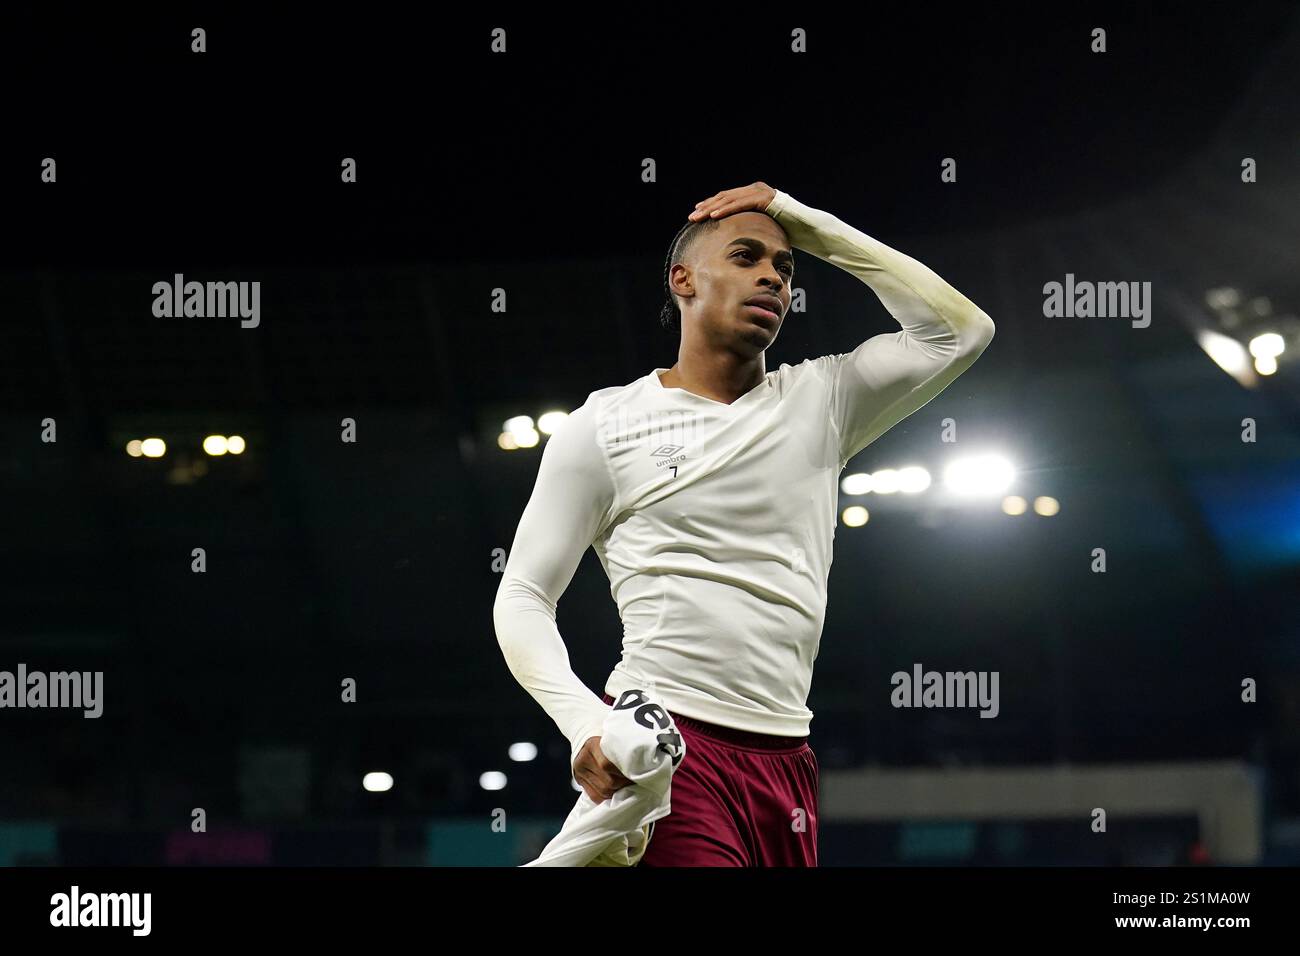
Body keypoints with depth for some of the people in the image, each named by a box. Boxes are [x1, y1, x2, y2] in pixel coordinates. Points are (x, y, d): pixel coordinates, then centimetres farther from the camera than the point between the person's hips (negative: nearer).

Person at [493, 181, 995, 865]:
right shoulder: (605, 423, 6)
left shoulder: (820, 402, 16)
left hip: (784, 761, 5)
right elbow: (522, 598, 5)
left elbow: (959, 329, 9)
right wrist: (584, 723, -14)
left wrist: (806, 224, 9)